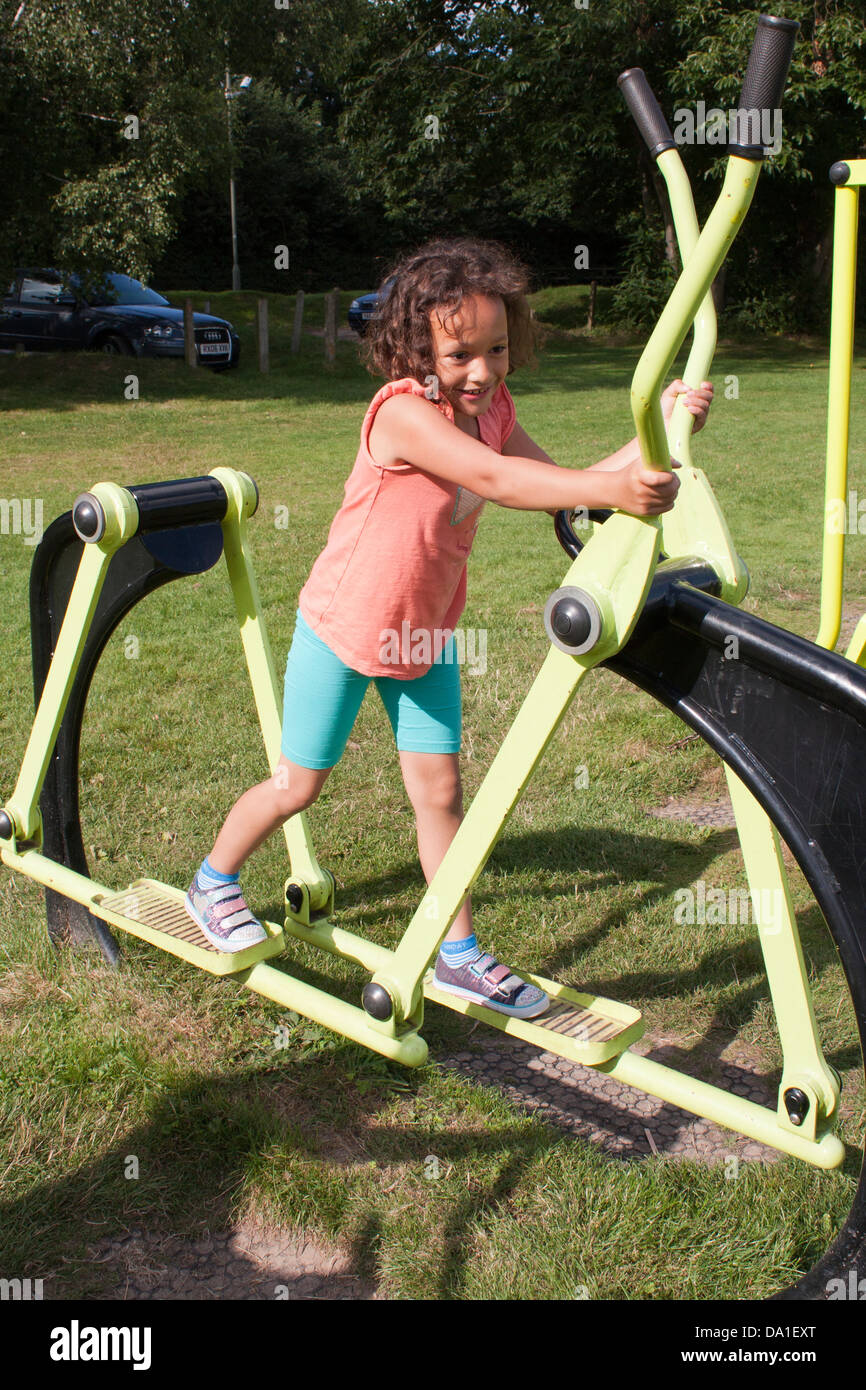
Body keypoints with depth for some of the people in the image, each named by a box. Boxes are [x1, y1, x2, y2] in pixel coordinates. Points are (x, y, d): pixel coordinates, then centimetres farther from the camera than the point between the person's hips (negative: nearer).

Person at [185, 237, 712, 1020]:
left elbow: (563, 486, -12)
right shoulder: (403, 412, -29)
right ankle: (213, 883, 35)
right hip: (343, 630, -6)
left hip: (424, 635, 6)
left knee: (440, 788, 5)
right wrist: (613, 490, -53)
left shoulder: (494, 410, -5)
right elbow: (493, 479, -44)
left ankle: (459, 955, 17)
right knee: (301, 784, 8)